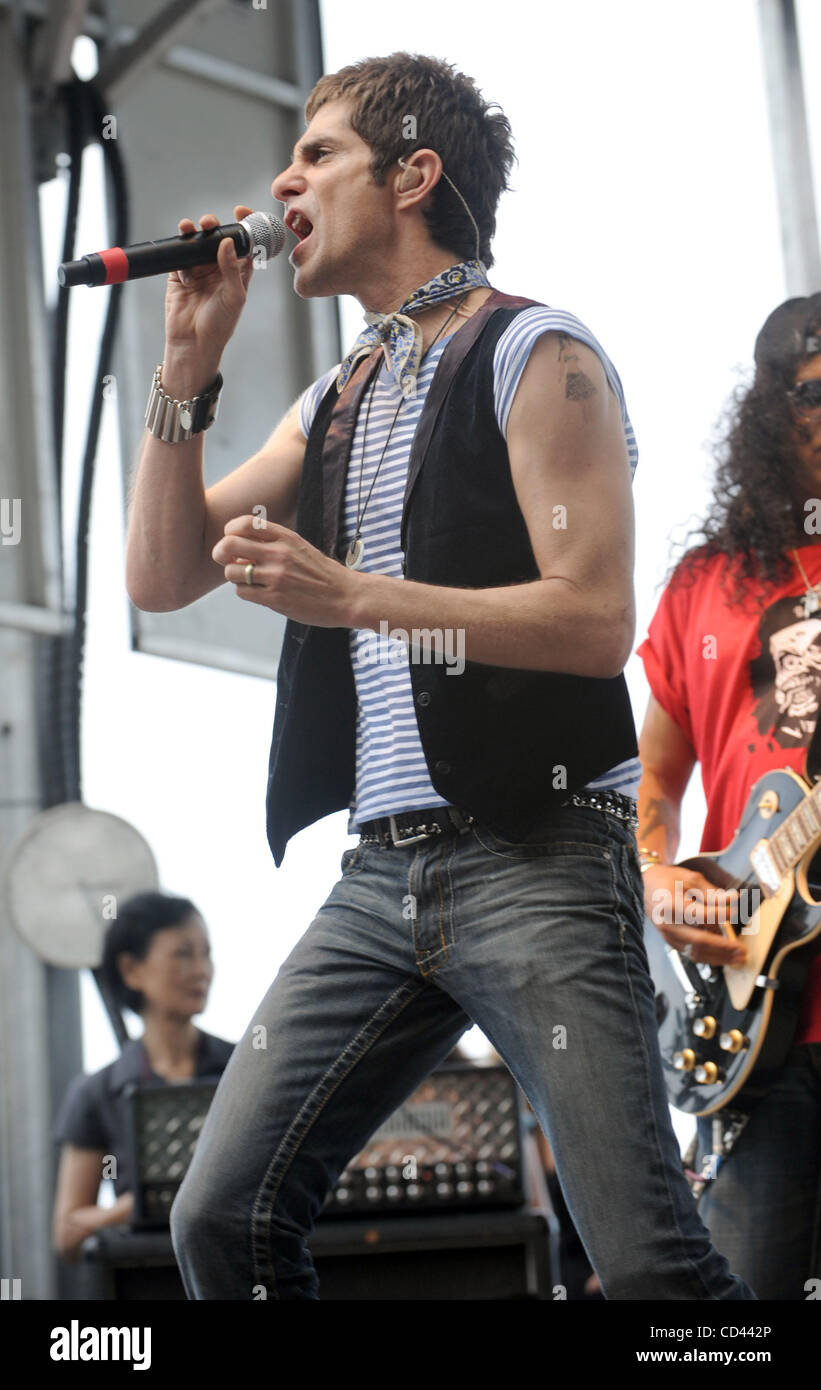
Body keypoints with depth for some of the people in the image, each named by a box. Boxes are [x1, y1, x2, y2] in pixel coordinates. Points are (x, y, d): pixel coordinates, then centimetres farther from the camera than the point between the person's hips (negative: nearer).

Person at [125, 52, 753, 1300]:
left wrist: (351, 594, -18)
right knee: (225, 1215, 0)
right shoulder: (333, 403, 20)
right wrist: (187, 368, 9)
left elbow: (596, 620, -12)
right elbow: (163, 577, 17)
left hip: (535, 860, -7)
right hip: (383, 874, 7)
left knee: (650, 1260, -11)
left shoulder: (535, 355, -2)